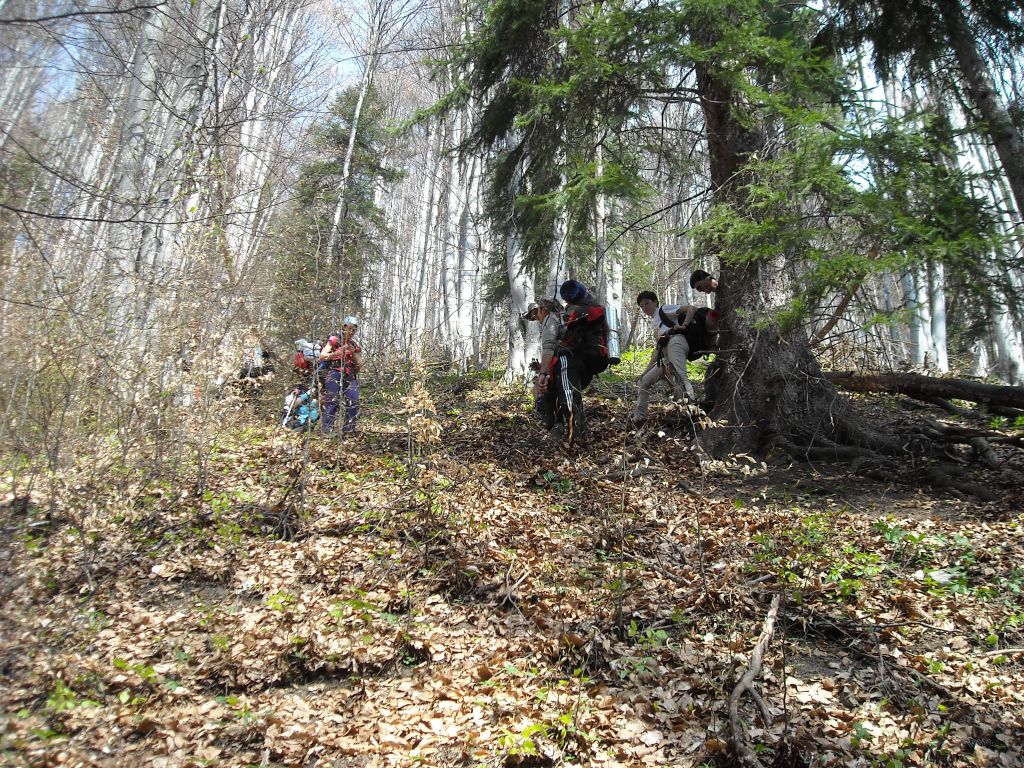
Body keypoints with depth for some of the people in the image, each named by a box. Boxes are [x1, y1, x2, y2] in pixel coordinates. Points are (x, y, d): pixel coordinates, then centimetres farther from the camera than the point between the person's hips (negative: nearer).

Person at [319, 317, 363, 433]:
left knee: (353, 403, -5)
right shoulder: (334, 340, 4)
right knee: (331, 402, -12)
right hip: (335, 374, -4)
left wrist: (354, 353, -2)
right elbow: (322, 357, -6)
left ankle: (348, 430, 2)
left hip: (350, 377, 5)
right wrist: (338, 352, -19)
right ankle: (326, 430, -12)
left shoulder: (355, 345, 17)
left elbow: (359, 367, 14)